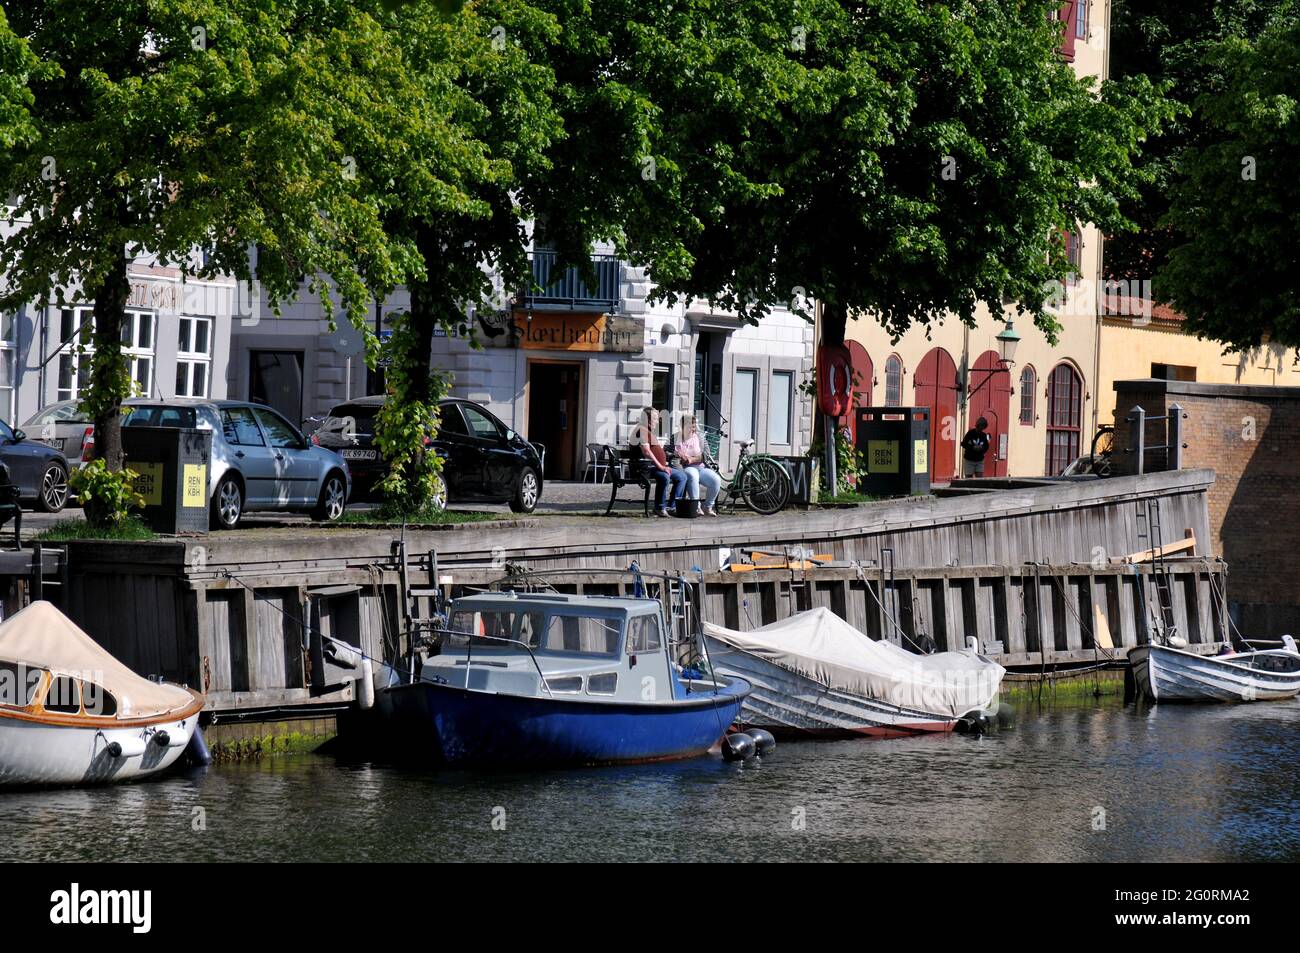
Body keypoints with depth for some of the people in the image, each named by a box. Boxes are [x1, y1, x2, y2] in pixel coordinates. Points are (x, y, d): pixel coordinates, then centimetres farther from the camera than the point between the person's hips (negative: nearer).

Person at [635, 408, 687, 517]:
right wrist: (660, 466, -22)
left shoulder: (649, 432, 25)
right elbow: (646, 452, -21)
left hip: (659, 466, 11)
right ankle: (659, 508, -27)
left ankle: (672, 507, 9)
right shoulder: (642, 431, -10)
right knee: (664, 477, -38)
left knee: (682, 476, 13)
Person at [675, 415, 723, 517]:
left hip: (700, 467, 3)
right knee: (693, 475, -40)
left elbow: (703, 457, 2)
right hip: (685, 469, -3)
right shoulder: (677, 437, 5)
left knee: (716, 480, -23)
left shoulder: (698, 436, 9)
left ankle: (707, 507, -4)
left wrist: (692, 459, -18)